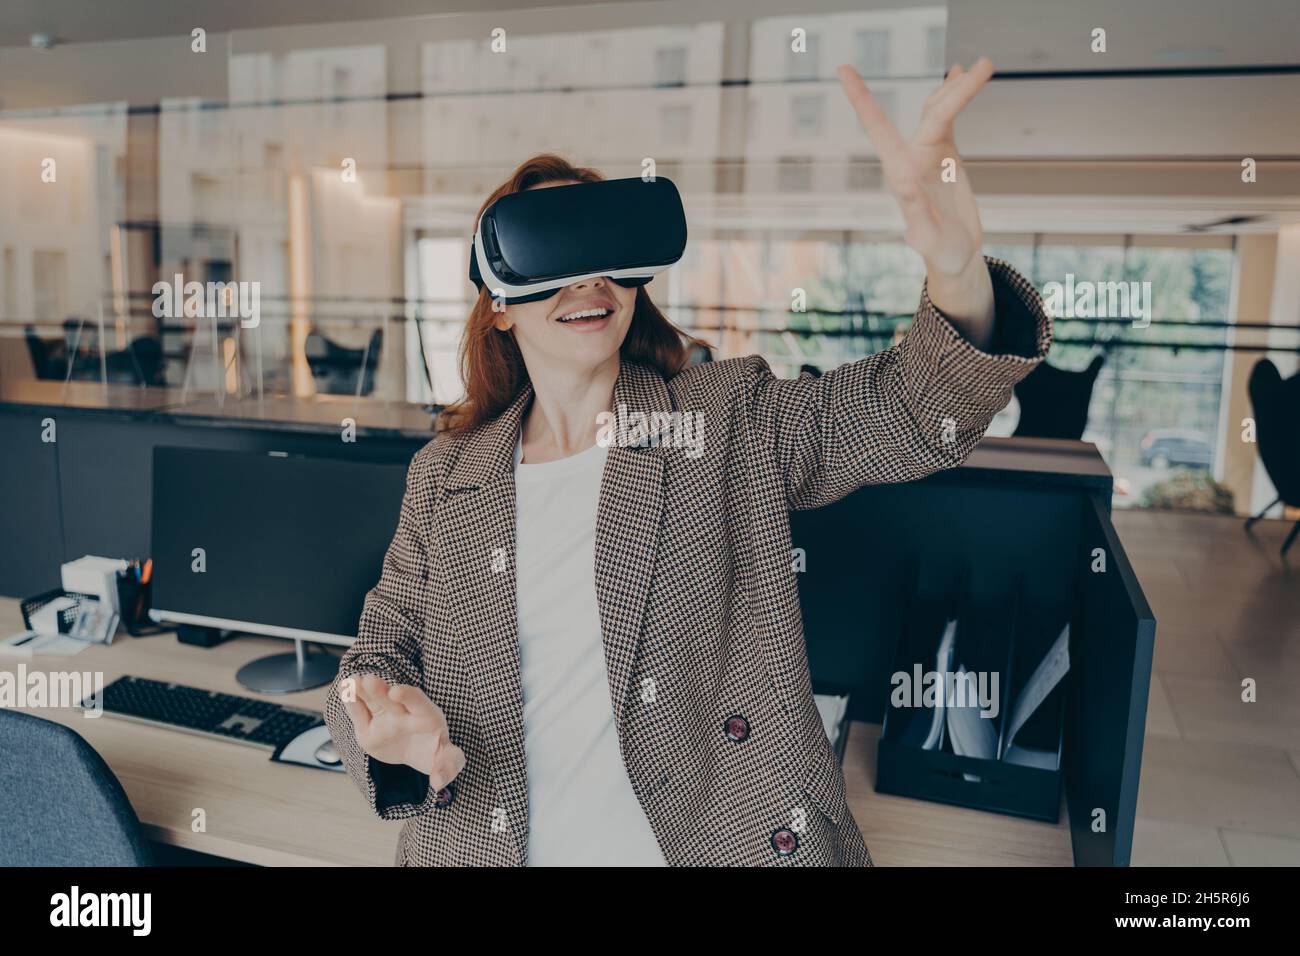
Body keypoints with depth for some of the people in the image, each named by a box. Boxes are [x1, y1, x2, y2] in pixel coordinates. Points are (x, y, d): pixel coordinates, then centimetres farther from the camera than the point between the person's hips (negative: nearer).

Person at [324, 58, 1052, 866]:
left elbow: (923, 414, -14)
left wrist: (957, 269, -35)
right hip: (486, 843, 3)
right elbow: (381, 648, 5)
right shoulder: (443, 475, 1)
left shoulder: (732, 417, -5)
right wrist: (393, 732, -19)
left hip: (729, 837, -1)